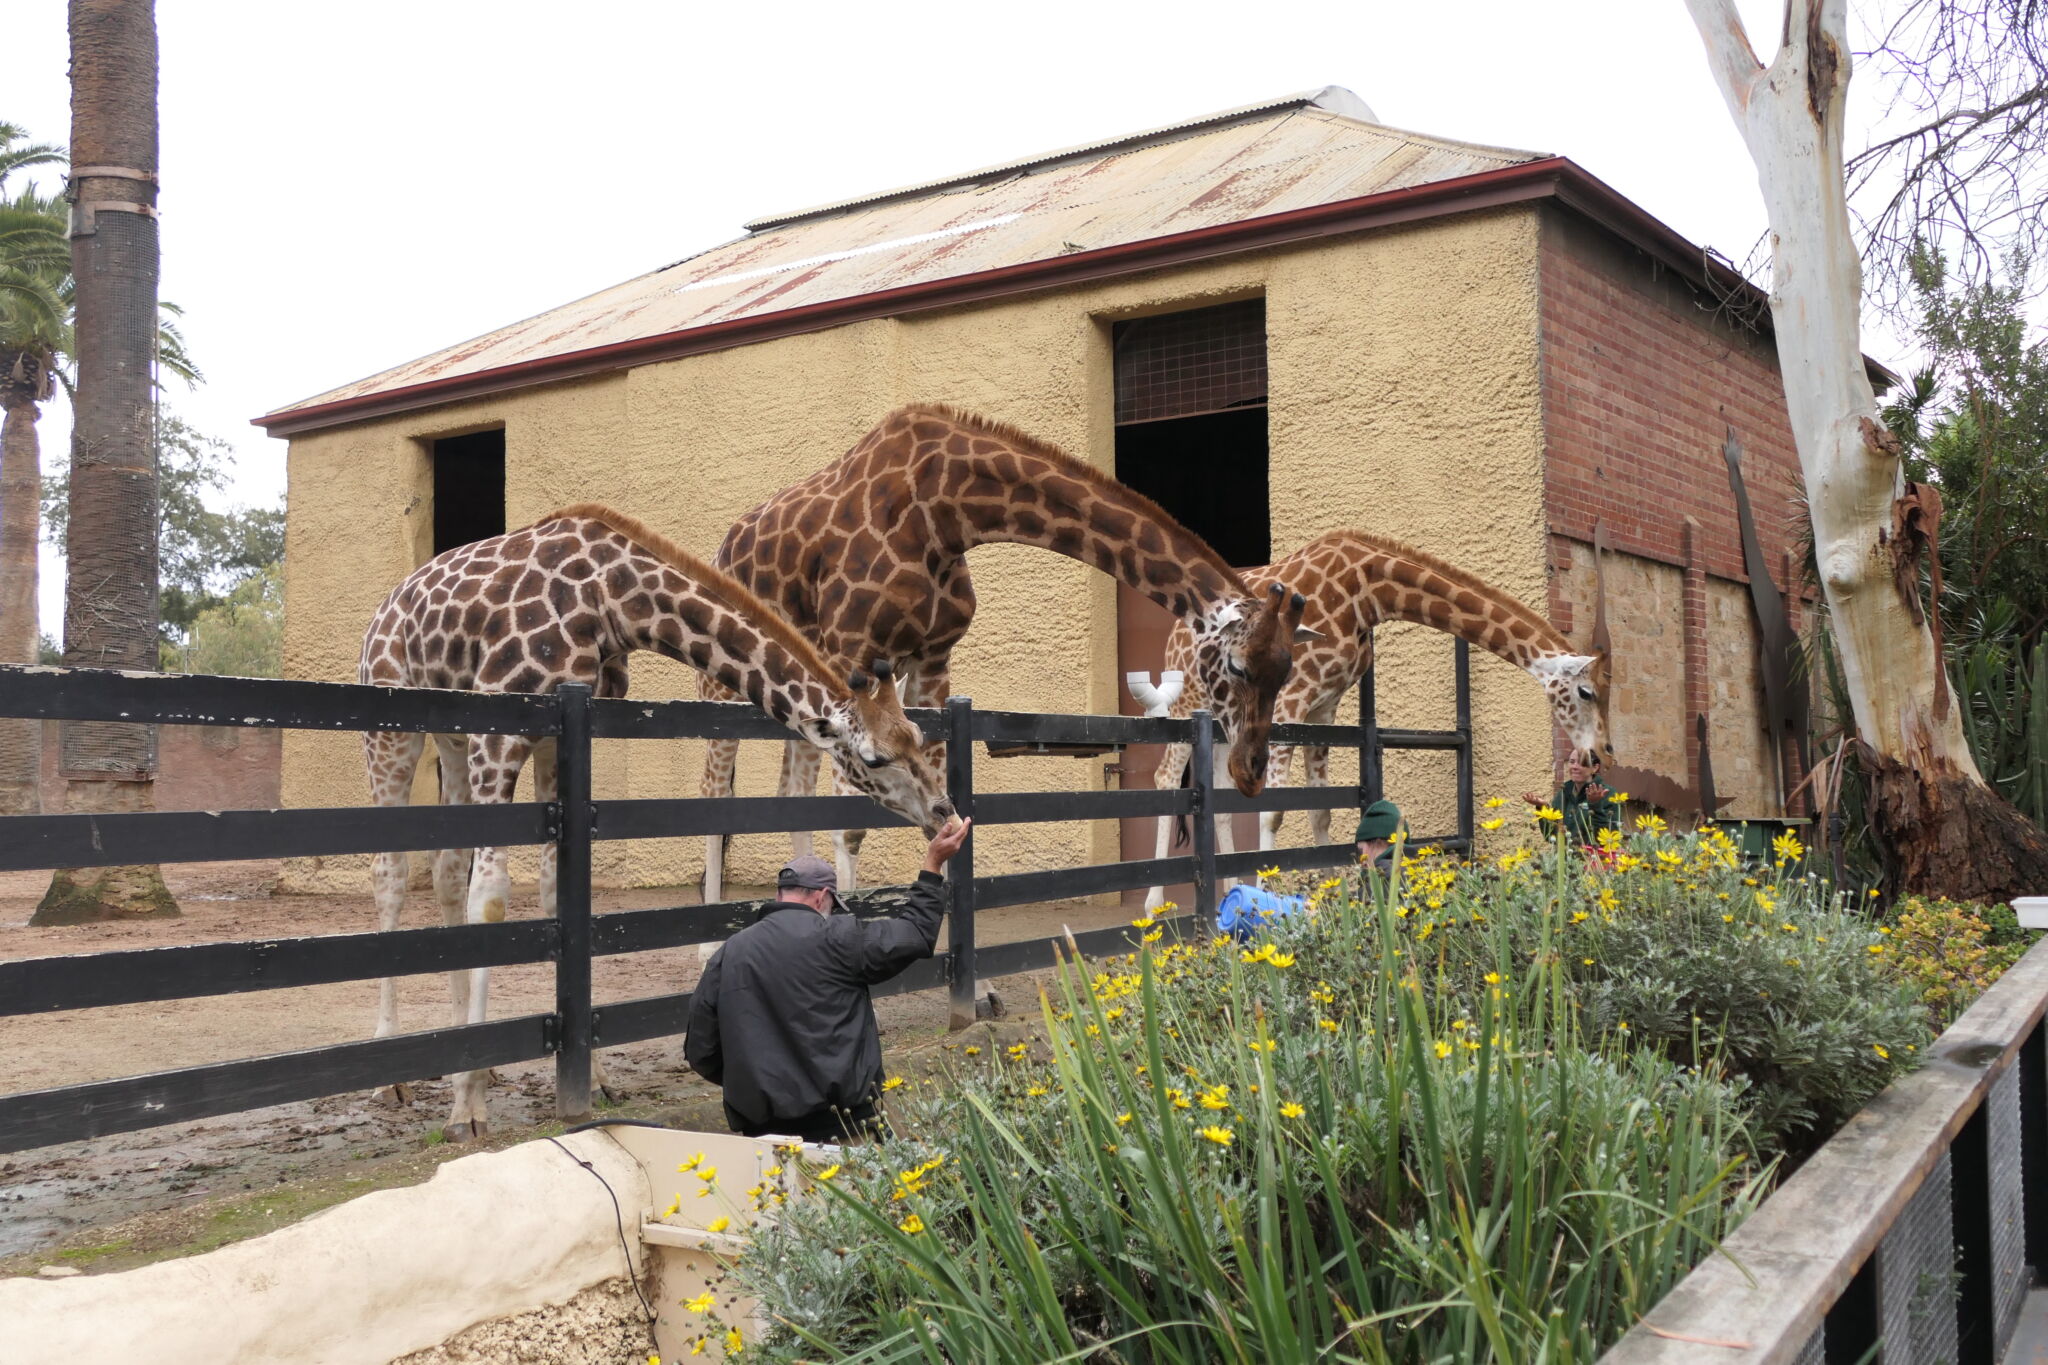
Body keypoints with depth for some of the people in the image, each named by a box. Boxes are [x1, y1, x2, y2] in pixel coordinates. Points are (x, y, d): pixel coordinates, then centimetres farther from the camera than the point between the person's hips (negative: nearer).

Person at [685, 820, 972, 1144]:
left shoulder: (726, 956, 6)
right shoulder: (836, 937, -5)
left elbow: (700, 1052, 8)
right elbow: (915, 935, 5)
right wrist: (933, 865, 13)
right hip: (844, 1118, -3)